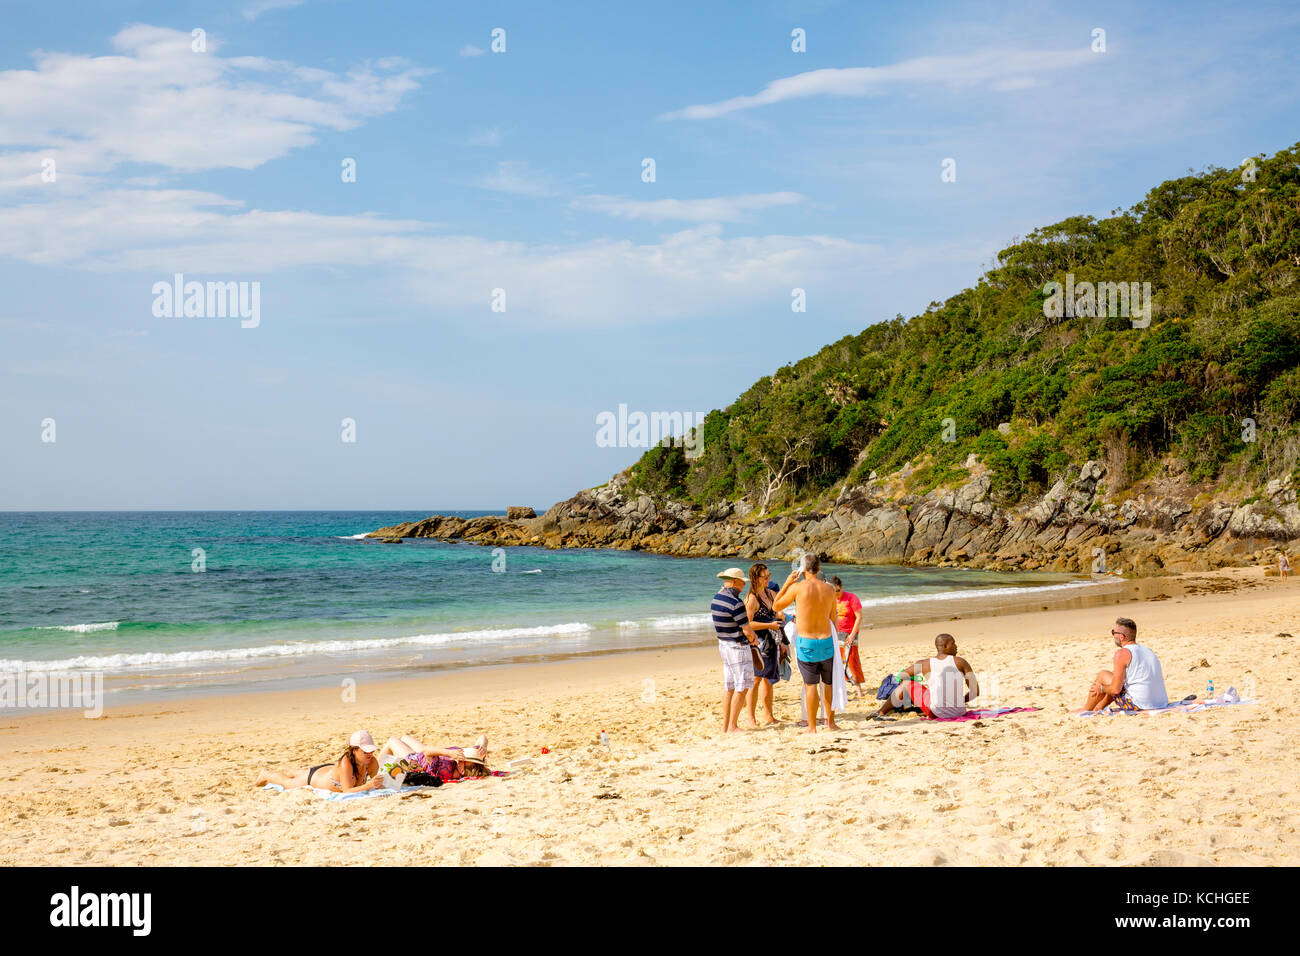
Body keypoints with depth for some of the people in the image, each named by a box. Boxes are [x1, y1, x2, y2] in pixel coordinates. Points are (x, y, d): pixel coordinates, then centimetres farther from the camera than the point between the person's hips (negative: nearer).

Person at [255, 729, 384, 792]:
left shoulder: (372, 763, -32)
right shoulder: (346, 762, -46)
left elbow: (377, 783, -23)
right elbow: (347, 791, -48)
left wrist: (377, 784, -46)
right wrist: (367, 786, -62)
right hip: (313, 776, -5)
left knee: (297, 774, 37)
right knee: (287, 783, 28)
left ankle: (273, 772, 68)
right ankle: (266, 775, 60)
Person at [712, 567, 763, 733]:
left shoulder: (716, 598, 7)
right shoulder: (735, 603, -21)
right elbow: (747, 630, -19)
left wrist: (751, 637, 12)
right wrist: (753, 639, 5)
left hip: (723, 644, 9)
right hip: (738, 647, -9)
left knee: (729, 687, 14)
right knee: (742, 688, -2)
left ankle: (725, 725, 18)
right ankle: (732, 727, -1)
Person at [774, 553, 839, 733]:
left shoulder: (797, 587, -10)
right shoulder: (829, 589, 1)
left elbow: (776, 607, 3)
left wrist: (787, 583, 9)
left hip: (805, 643, -3)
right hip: (826, 641, 3)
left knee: (810, 685, 2)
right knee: (828, 684, 16)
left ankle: (812, 727, 5)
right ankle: (831, 722, 22)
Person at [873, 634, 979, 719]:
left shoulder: (925, 664, 2)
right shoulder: (961, 662, 0)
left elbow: (902, 676, 16)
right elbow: (976, 691, -3)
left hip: (936, 712, -2)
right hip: (959, 712, 2)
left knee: (905, 684, 17)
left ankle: (880, 712, 32)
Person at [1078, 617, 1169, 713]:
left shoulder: (1121, 654, -10)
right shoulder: (1149, 651, 13)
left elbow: (1116, 689, -12)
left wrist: (1101, 689, 10)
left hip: (1139, 706, -8)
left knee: (1102, 675, 10)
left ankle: (1085, 711, 27)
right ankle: (1097, 708, 44)